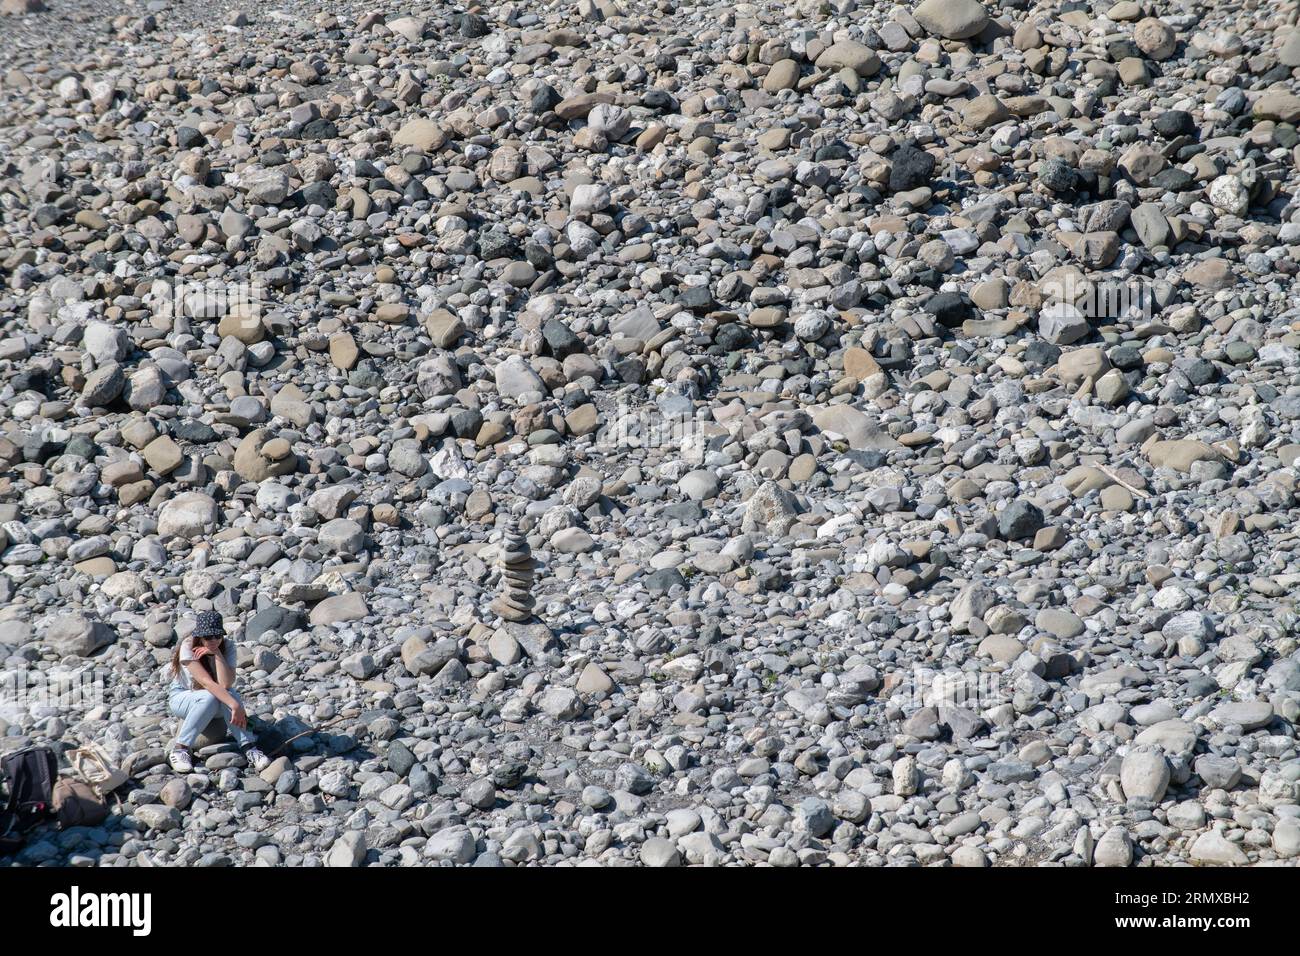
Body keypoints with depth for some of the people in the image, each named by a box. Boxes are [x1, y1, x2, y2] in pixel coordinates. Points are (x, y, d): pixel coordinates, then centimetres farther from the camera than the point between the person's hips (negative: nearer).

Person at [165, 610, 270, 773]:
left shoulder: (227, 646, -15)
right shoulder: (188, 647, -26)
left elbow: (226, 684, -29)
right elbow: (206, 682, -36)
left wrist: (217, 654, -35)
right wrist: (235, 705, -44)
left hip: (212, 702, 3)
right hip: (181, 697, -3)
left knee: (226, 693, -32)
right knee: (209, 698, -36)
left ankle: (249, 748, -34)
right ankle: (180, 749, -29)